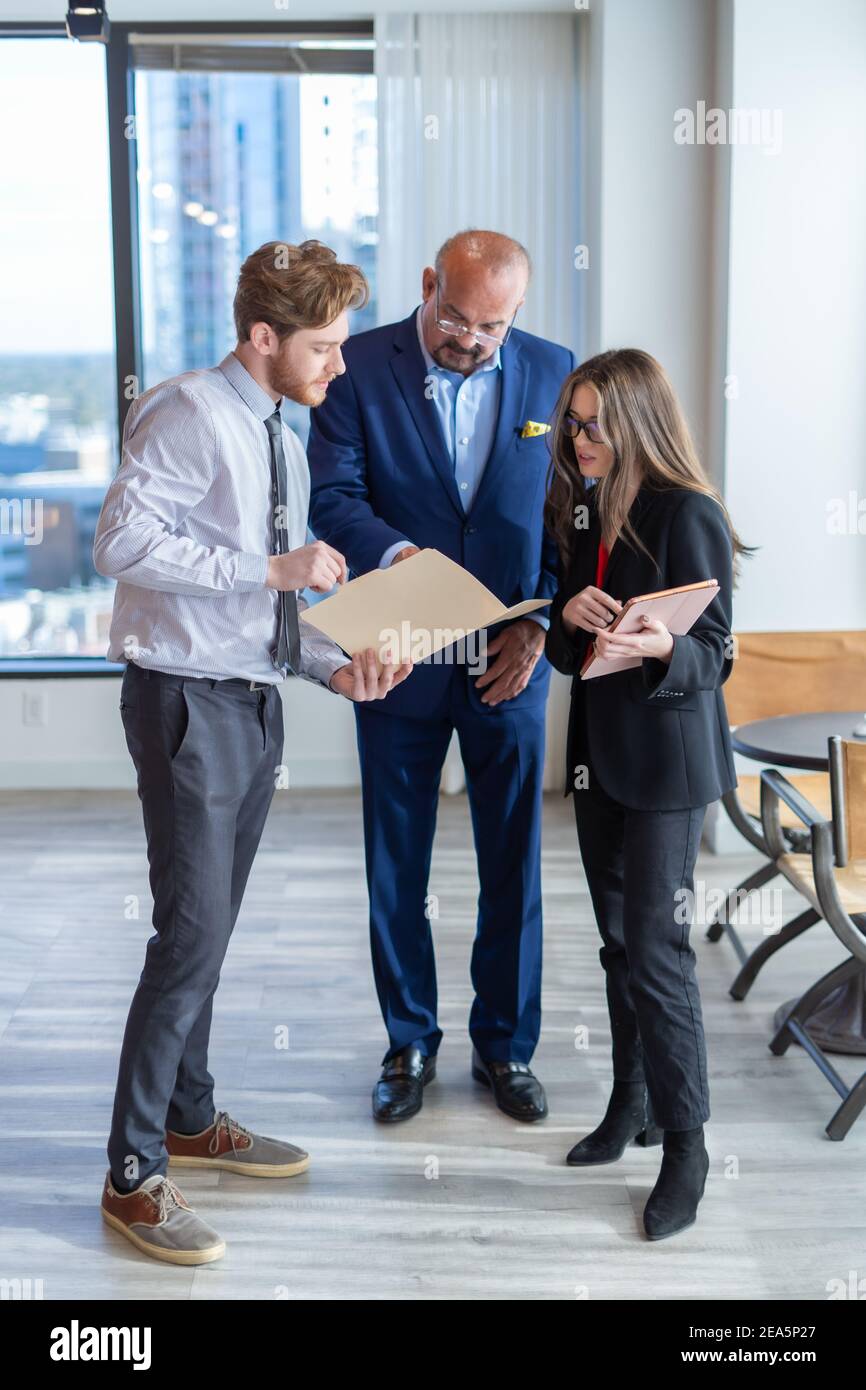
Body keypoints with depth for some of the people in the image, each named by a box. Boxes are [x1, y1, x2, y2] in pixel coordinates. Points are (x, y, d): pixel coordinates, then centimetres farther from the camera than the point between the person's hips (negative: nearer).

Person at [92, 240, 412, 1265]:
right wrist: (276, 569, -24)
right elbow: (123, 540, -24)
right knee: (192, 936, -8)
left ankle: (189, 1119, 34)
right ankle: (134, 1174, 5)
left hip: (254, 700, 9)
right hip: (189, 700, -9)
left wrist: (333, 668, 2)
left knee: (212, 927, 18)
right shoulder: (193, 414, -13)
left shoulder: (282, 440, 15)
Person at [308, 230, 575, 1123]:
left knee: (513, 866, 9)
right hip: (400, 656, -1)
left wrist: (539, 622, -7)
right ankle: (409, 1043, 28)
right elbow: (333, 497, -12)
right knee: (396, 867, 10)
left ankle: (505, 1046, 27)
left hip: (509, 660, 1)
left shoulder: (553, 372, -1)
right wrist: (396, 554, -31)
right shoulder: (360, 367, -6)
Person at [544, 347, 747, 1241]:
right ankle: (632, 1102, 30)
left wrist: (658, 648, -34)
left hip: (665, 761, -7)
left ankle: (685, 1143, 7)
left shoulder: (687, 516, -13)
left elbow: (712, 654, -14)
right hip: (598, 754, 7)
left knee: (656, 949, -5)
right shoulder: (583, 511, 9)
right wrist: (571, 615, -11)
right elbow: (564, 651, 10)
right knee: (618, 941, 15)